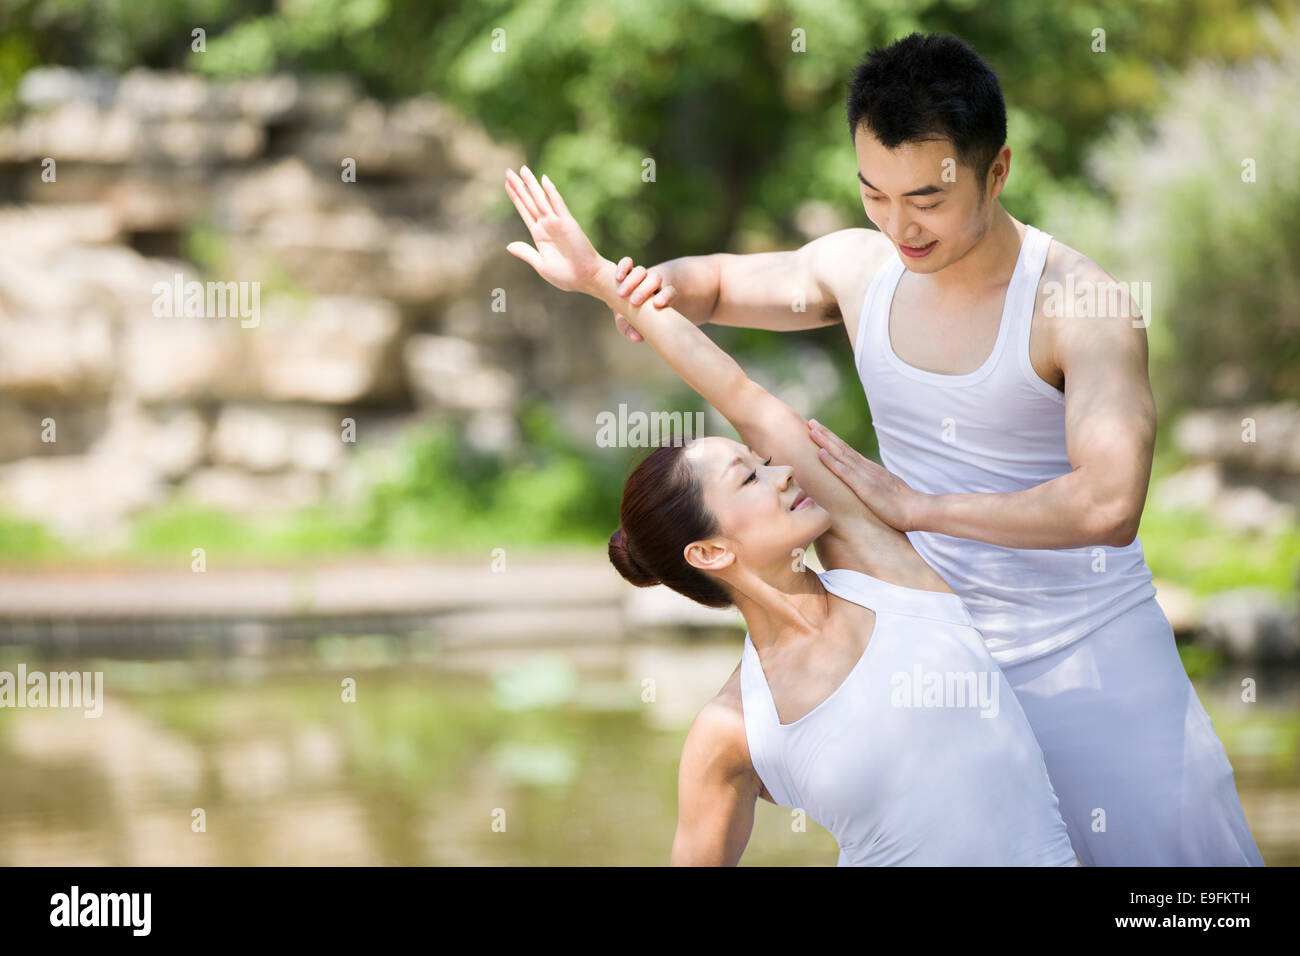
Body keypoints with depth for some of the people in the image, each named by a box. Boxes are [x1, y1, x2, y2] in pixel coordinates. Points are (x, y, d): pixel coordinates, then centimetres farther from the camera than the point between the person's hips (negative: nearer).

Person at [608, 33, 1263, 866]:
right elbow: (720, 282, 17)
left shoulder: (1082, 305, -21)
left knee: (1175, 848, -2)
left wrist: (912, 504, -30)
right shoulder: (859, 266, -2)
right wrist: (662, 285, -8)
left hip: (1085, 651, -4)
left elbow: (1109, 505, -34)